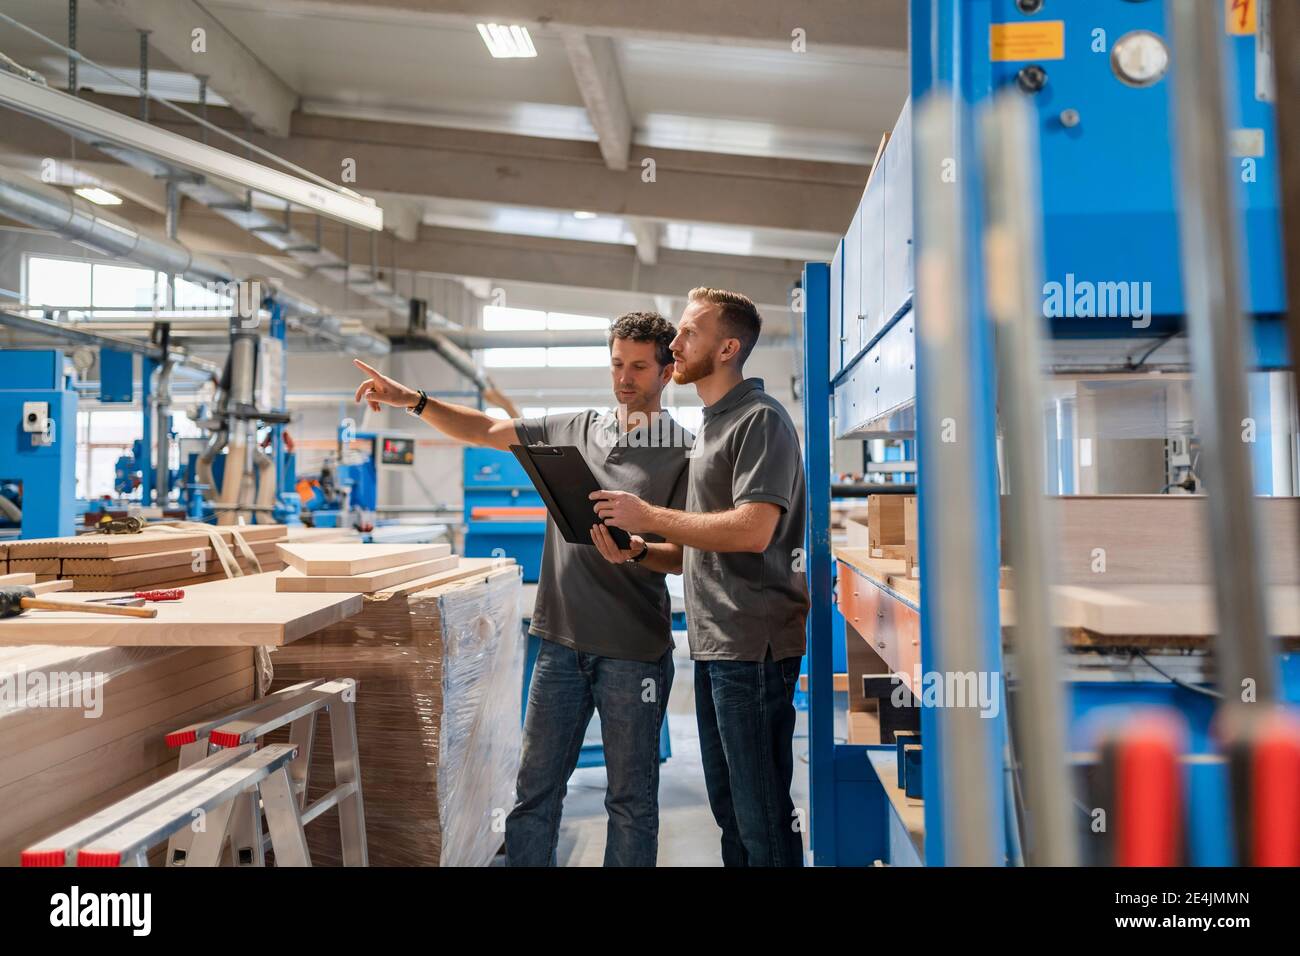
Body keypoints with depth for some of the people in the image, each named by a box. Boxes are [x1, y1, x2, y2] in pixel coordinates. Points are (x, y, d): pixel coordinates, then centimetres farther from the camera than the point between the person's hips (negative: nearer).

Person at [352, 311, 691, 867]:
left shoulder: (683, 453, -3)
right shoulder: (573, 430, 11)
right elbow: (484, 430, 12)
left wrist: (636, 551, -25)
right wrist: (413, 400, 0)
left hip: (634, 651, -4)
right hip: (562, 640, 4)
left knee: (631, 798, 8)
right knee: (535, 790, 10)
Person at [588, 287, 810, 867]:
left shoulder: (761, 419, -10)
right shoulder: (712, 426, 18)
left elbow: (752, 531, -23)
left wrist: (650, 517, -16)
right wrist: (641, 550, 6)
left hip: (754, 644, -9)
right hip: (713, 644, 9)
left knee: (761, 814, -1)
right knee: (727, 804, 17)